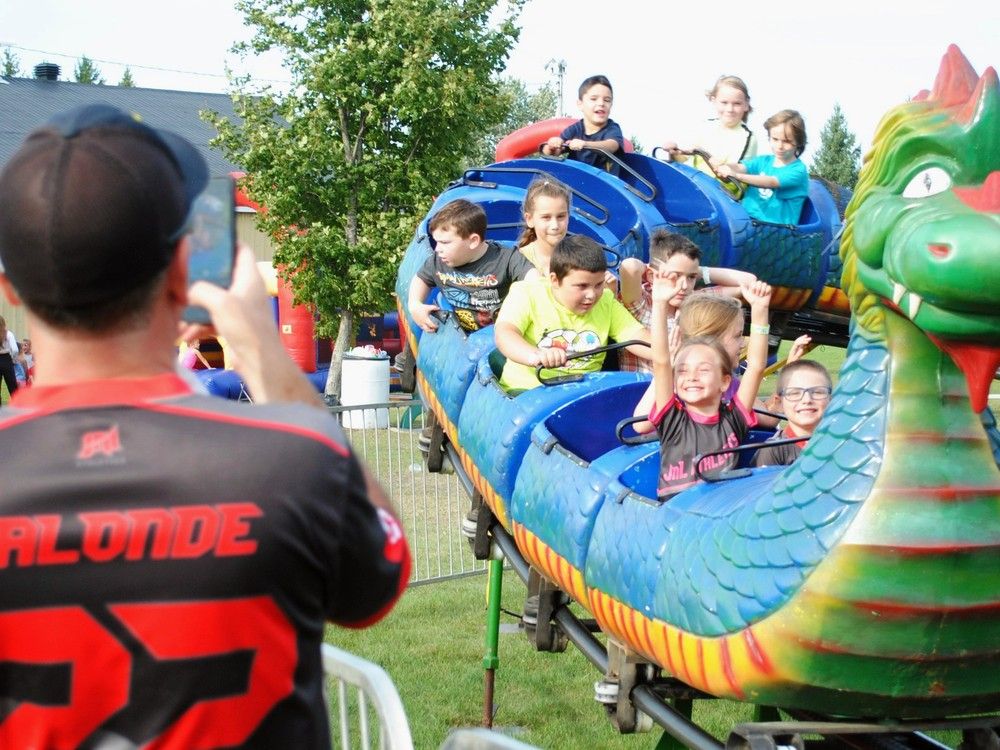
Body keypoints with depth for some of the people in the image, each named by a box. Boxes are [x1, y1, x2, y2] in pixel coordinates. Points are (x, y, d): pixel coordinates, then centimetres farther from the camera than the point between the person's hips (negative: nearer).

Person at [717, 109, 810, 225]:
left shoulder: (798, 170, -4)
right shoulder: (763, 161, 15)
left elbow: (771, 182, -20)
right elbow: (740, 167, -4)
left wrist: (737, 176, -32)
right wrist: (725, 168, -28)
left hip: (775, 226, -5)